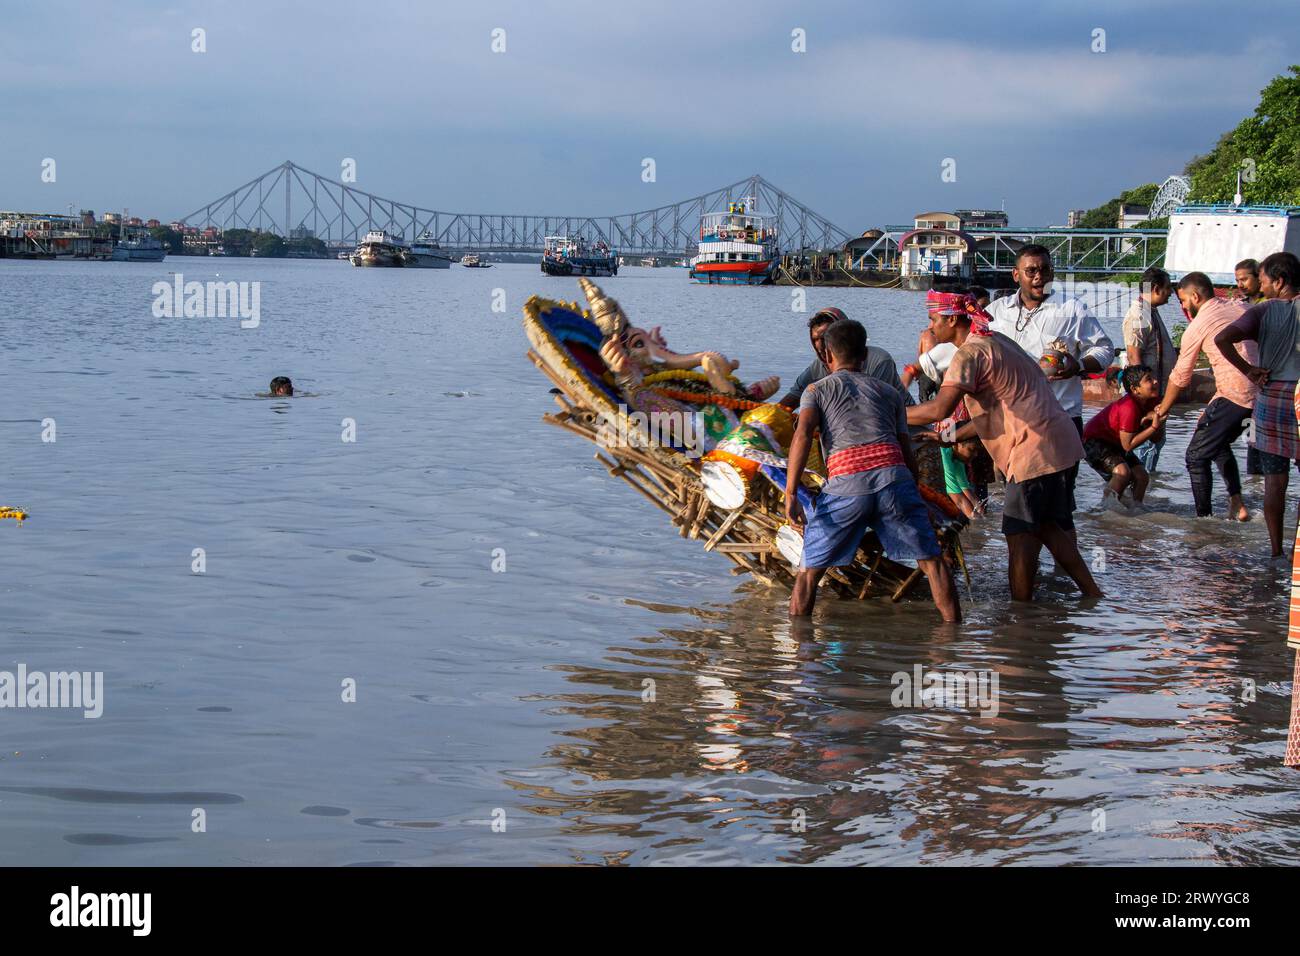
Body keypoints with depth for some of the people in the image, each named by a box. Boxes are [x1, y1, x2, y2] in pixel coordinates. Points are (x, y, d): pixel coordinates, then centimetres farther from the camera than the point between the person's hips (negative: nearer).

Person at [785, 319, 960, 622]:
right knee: (931, 560, 10)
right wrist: (916, 497, 32)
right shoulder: (890, 392, 28)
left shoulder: (817, 390, 20)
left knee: (810, 568, 11)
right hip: (894, 477, 2)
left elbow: (803, 435, 1)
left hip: (845, 485, -2)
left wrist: (791, 494, -6)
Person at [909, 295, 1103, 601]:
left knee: (1020, 532, -3)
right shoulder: (995, 340, 18)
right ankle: (1093, 595, 19)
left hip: (1035, 450, -10)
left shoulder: (970, 353, -13)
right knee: (1047, 526, 17)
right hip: (1062, 444, 10)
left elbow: (939, 409, -24)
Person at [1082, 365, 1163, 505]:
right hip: (1094, 440, -9)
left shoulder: (1152, 401, -7)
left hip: (1115, 443, 9)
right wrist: (1153, 427, -31)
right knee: (1122, 471, -29)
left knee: (1142, 476, -3)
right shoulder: (1129, 408, -32)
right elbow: (1128, 445, -28)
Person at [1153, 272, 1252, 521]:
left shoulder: (1198, 325, -5)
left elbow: (1180, 376, 2)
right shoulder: (1238, 308, 13)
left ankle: (1204, 517, 3)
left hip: (1233, 396, -8)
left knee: (1197, 455, 4)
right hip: (1259, 392, 8)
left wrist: (1163, 409, 18)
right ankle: (1237, 504, 18)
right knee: (1219, 444, 27)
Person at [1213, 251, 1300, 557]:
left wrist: (1248, 371, -9)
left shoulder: (1263, 311, -5)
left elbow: (1222, 339, -18)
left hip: (1272, 397, 0)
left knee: (1274, 478, 6)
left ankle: (1276, 550, 9)